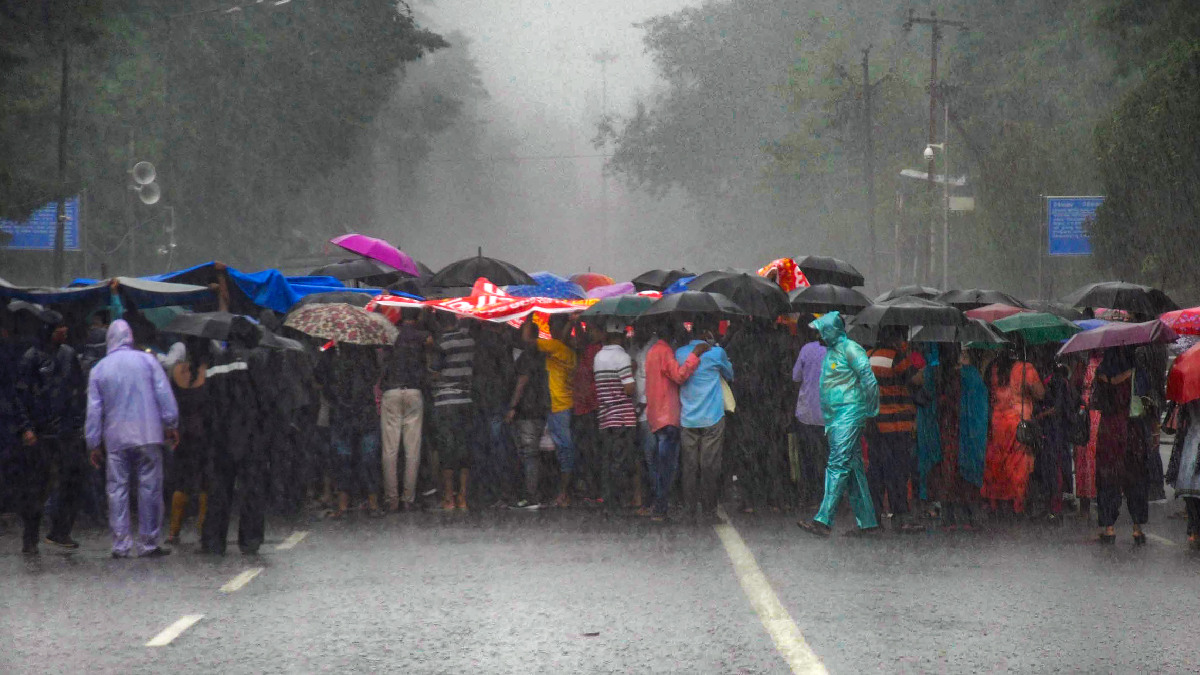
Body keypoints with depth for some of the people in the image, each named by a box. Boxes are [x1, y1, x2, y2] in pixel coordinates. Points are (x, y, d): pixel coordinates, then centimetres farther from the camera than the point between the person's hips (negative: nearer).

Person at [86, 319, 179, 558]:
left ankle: (121, 543, 1)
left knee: (117, 488, 5)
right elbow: (165, 395, -2)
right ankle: (147, 543, 4)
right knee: (149, 488, 3)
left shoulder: (98, 370, 7)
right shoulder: (147, 360, 2)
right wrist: (171, 426, 5)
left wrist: (94, 444, 11)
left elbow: (93, 410, 7)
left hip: (115, 439, 2)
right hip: (148, 435, -1)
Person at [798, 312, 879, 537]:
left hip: (849, 414, -10)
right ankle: (867, 521, 12)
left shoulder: (850, 349, -9)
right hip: (834, 417, 10)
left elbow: (868, 378, -14)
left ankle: (824, 520, -24)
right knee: (853, 468, 9)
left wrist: (871, 409, -14)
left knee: (838, 465, -15)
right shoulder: (830, 352, 19)